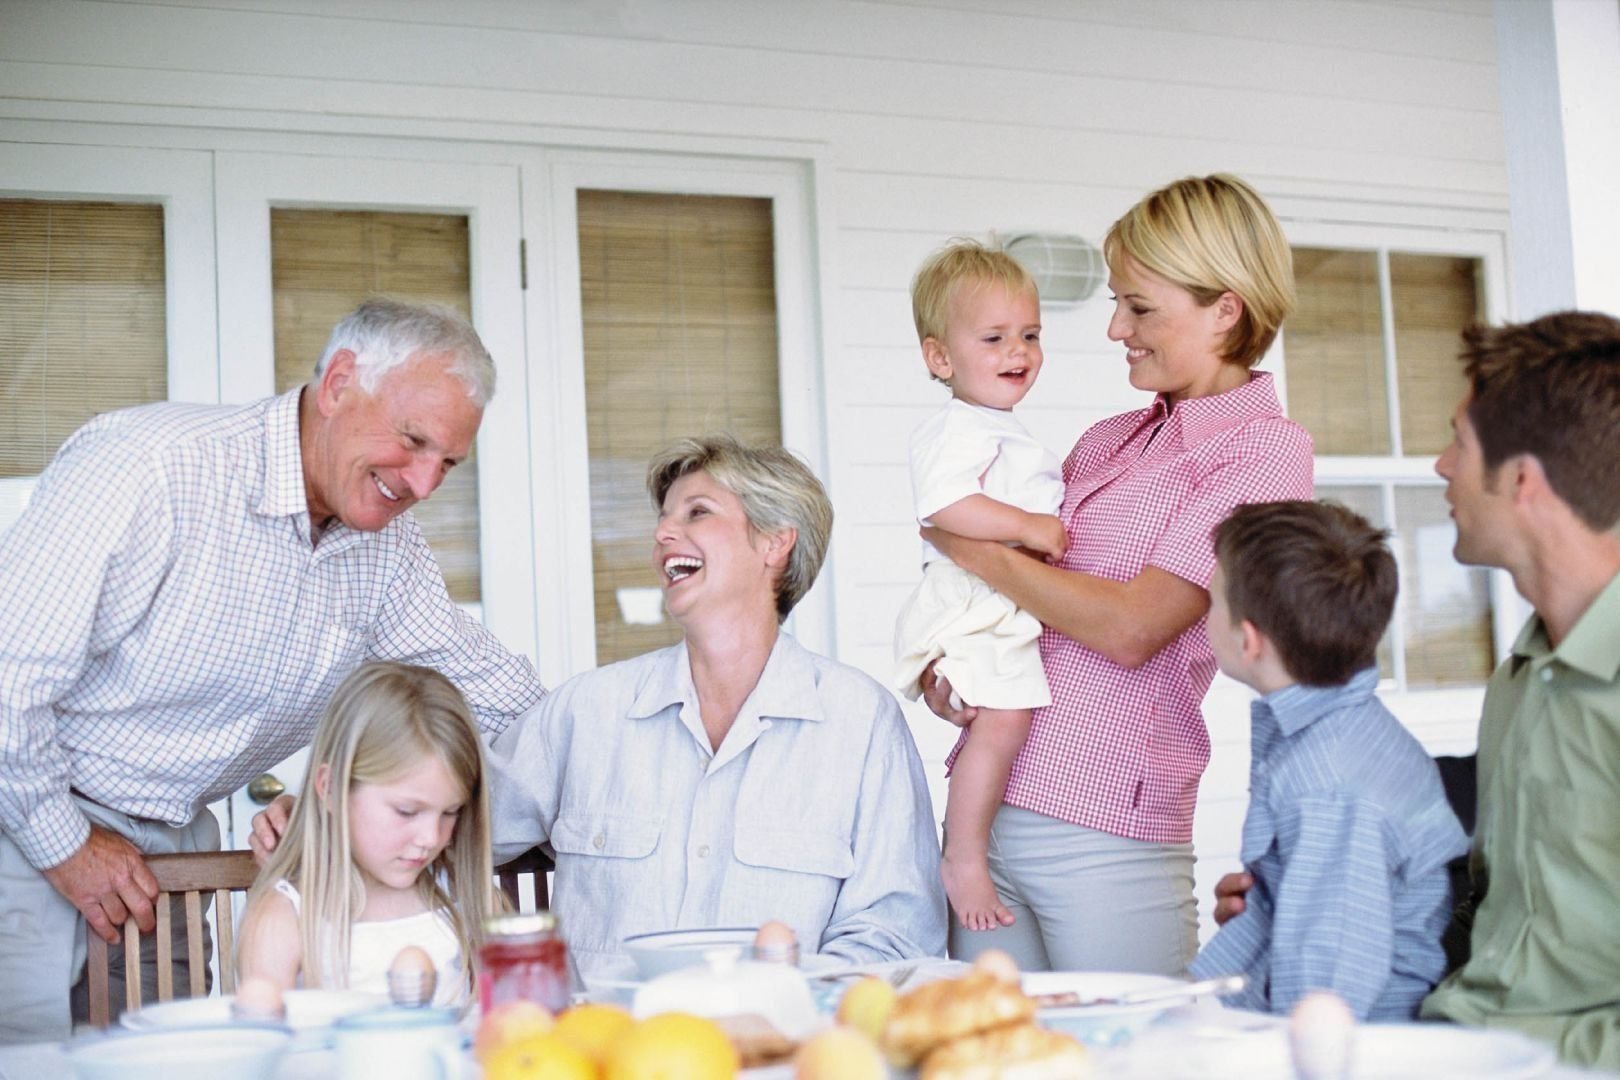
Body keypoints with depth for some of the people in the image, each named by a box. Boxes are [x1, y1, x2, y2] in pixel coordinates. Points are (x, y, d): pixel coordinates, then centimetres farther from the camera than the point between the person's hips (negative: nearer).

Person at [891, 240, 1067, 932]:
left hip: (1015, 606, 11)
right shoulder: (955, 430, -11)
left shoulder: (1007, 433, 24)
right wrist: (1026, 527, -25)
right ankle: (963, 860, -16)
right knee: (1003, 718, -22)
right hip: (971, 599, -11)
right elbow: (943, 503, -28)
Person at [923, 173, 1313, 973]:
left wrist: (971, 549, -6)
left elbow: (1131, 627, -14)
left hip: (1104, 838, -6)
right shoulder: (1107, 442, 15)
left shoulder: (1264, 452, -6)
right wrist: (943, 668, 0)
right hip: (988, 808, 6)